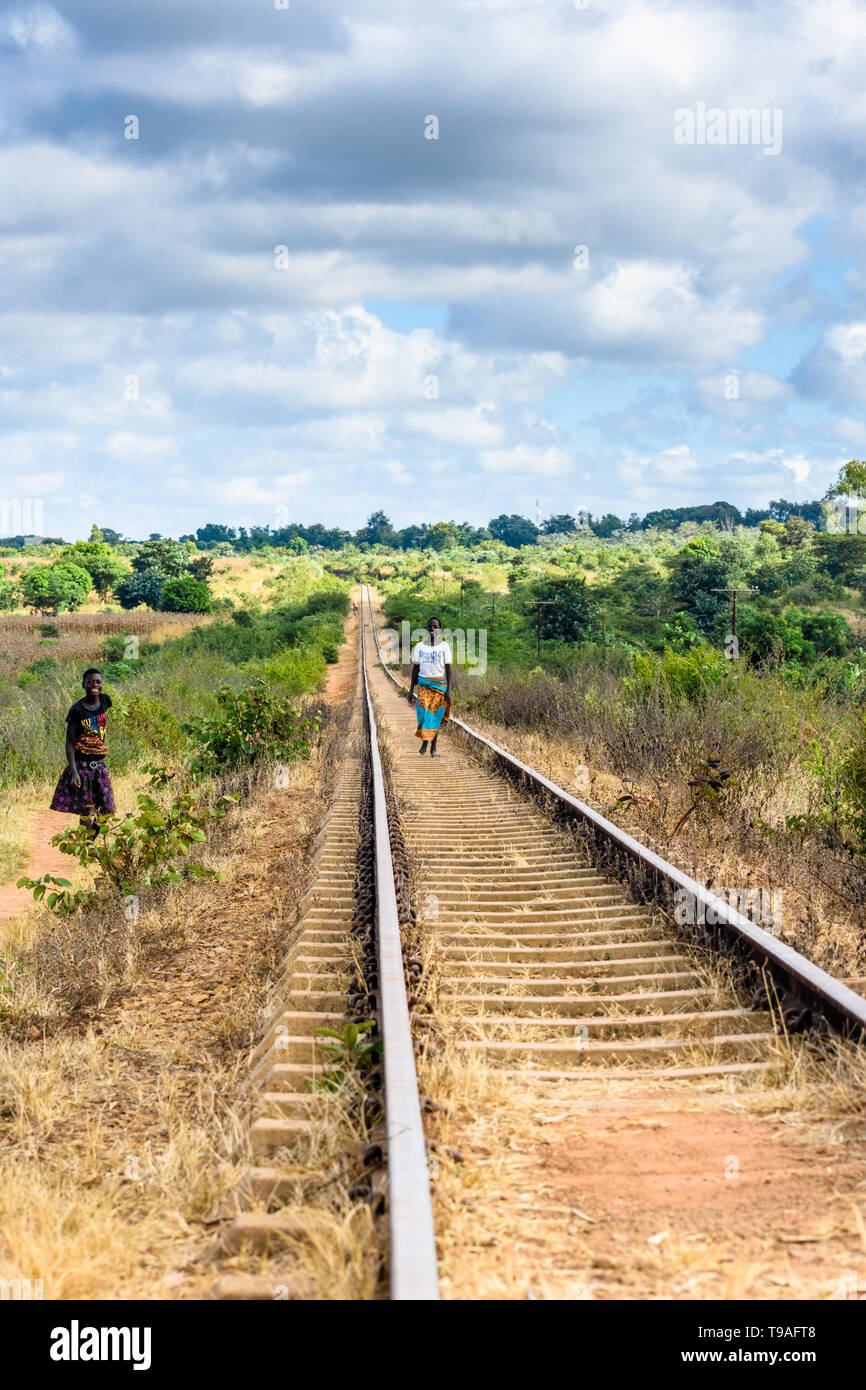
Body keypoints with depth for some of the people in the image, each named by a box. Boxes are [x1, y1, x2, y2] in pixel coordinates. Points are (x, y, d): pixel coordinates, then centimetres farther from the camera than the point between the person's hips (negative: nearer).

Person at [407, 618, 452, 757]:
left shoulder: (444, 646, 1)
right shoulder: (420, 646, 6)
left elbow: (448, 669, 0)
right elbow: (415, 669, 9)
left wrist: (449, 690, -7)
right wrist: (411, 690, 5)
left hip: (440, 683, -1)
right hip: (423, 683, 1)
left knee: (436, 714, 1)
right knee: (423, 712, -16)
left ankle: (433, 747, 11)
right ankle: (424, 740, 6)